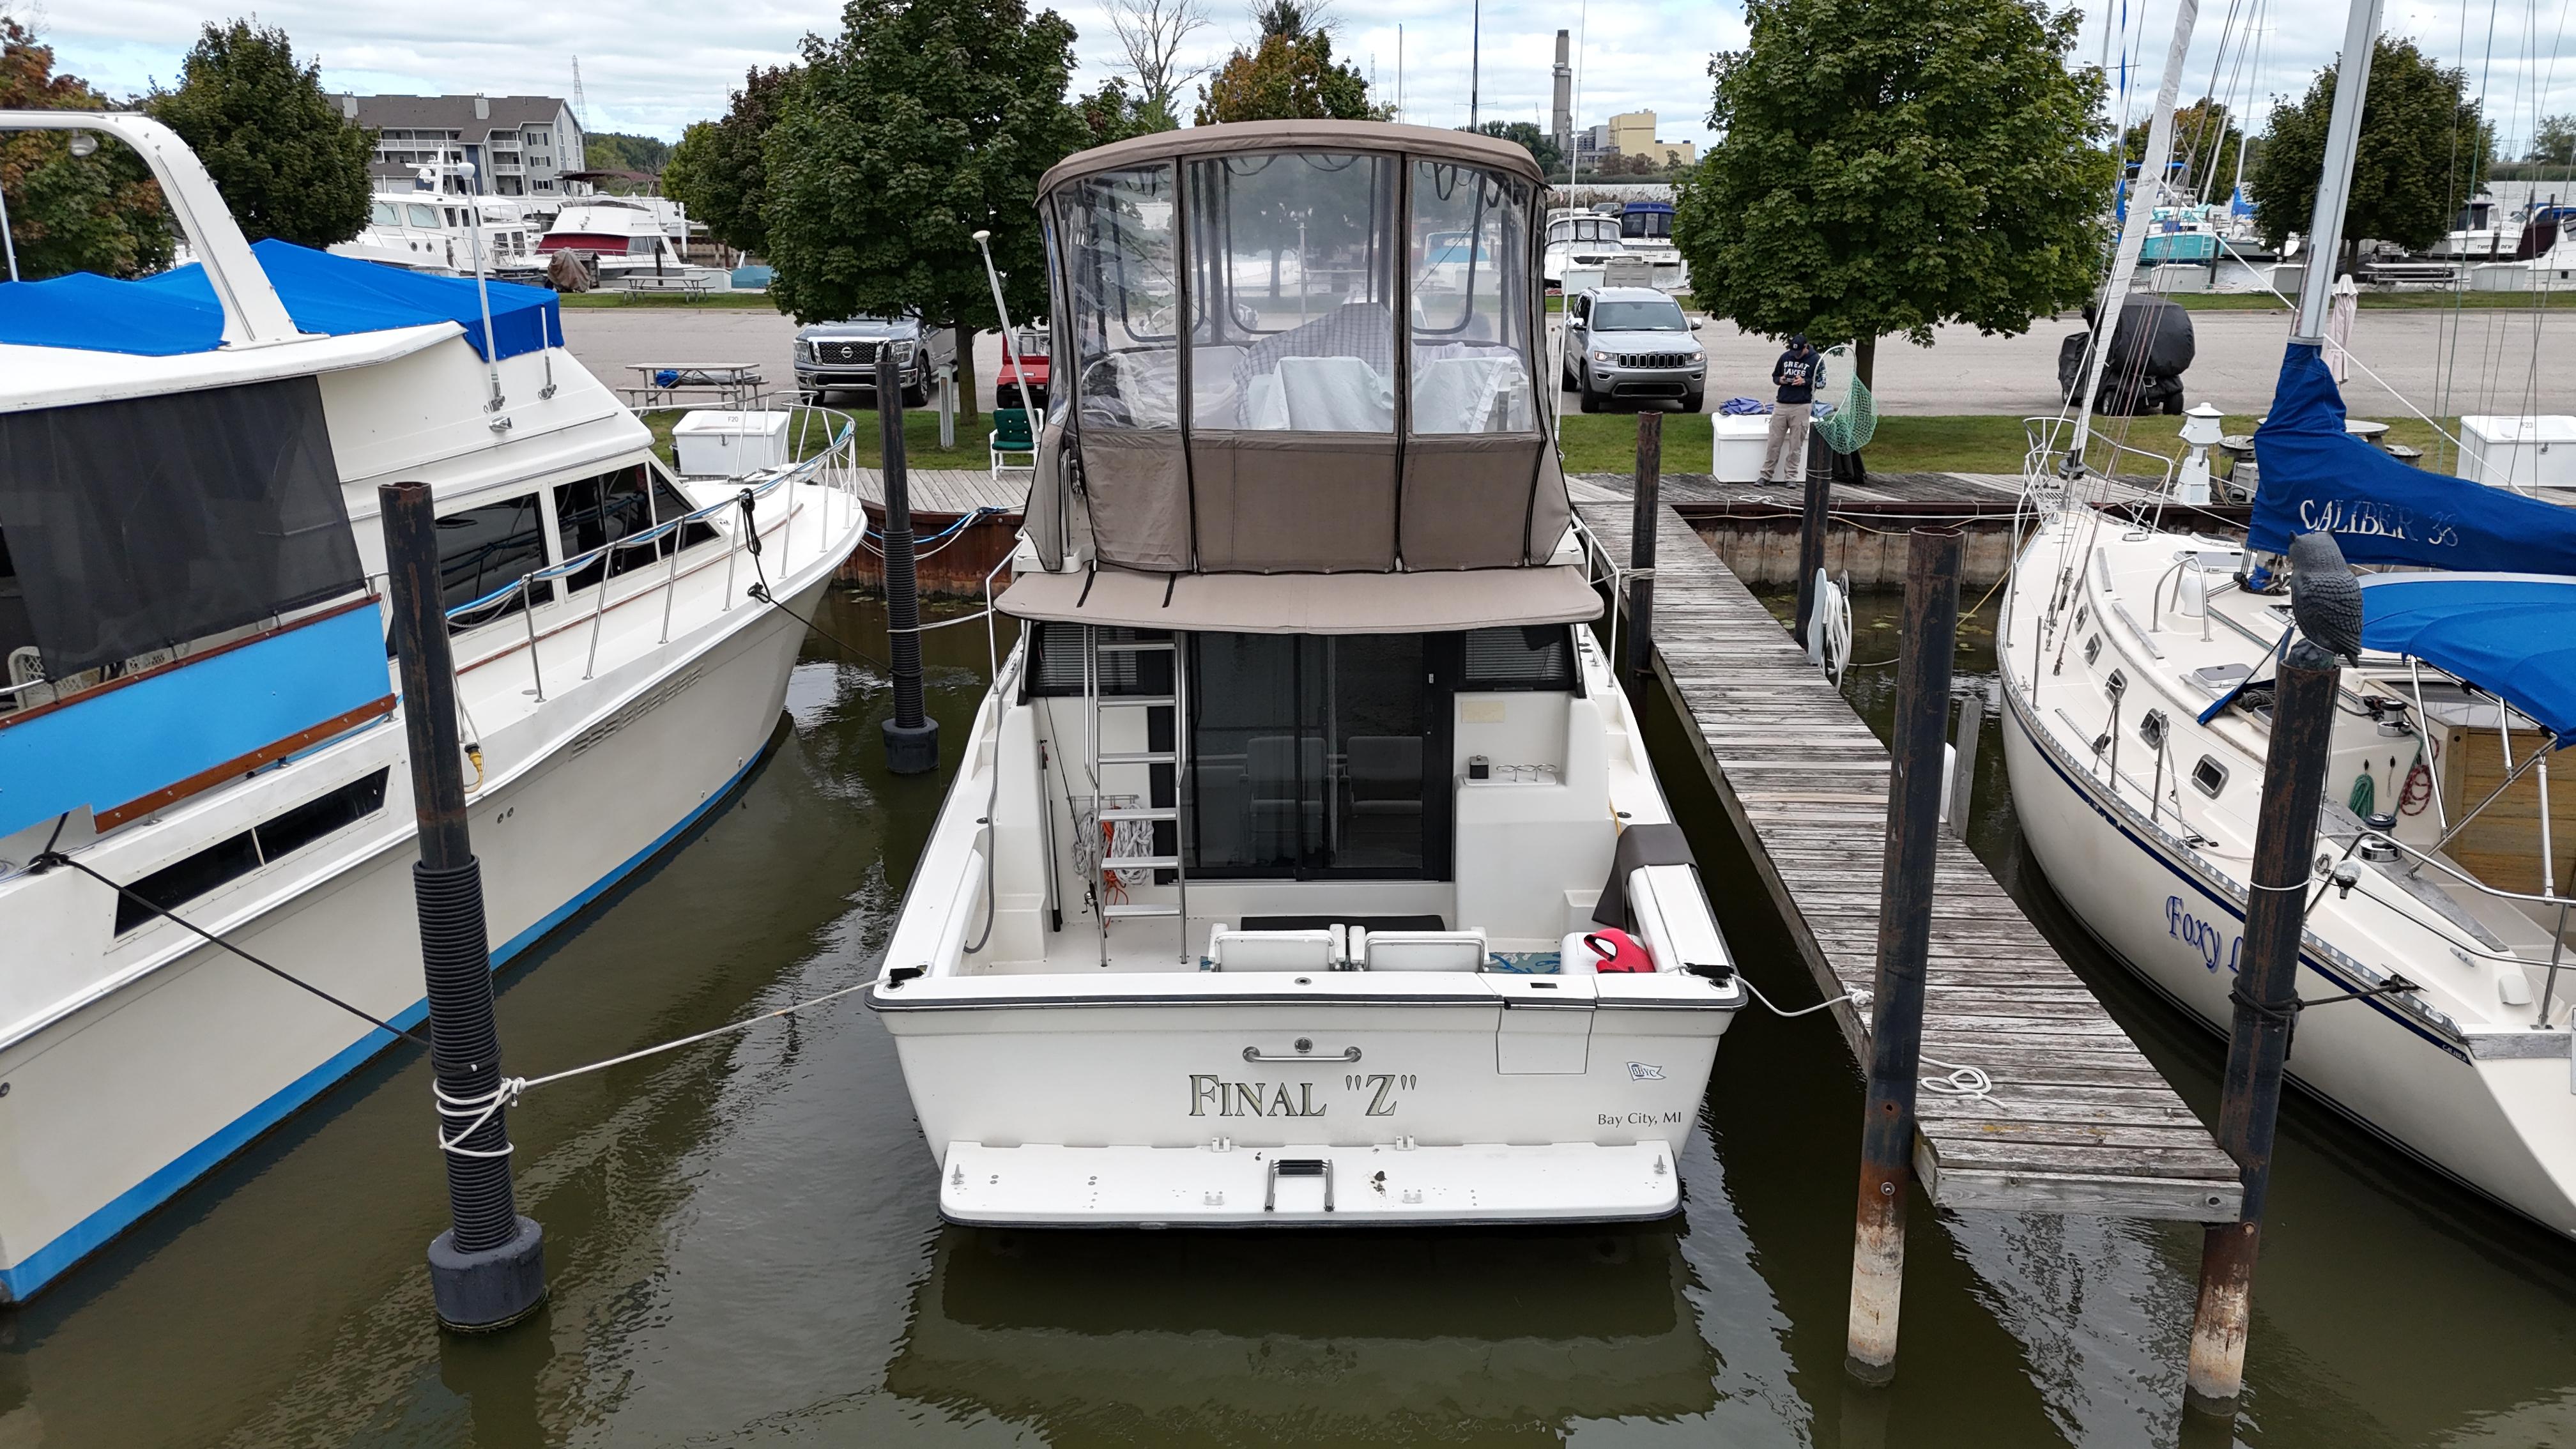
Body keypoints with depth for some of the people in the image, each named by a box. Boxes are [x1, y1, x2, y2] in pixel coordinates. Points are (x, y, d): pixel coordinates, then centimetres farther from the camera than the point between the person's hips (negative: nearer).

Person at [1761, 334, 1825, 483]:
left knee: (1796, 445, 0)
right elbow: (1774, 376, 20)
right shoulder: (1785, 357, 9)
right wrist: (1780, 380, -3)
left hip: (1801, 407, -3)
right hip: (1781, 405, 3)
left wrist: (1805, 382, -13)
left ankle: (1791, 477, 7)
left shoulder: (1815, 360, 0)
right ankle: (1766, 475, 10)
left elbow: (1821, 382, 2)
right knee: (1774, 443, 4)